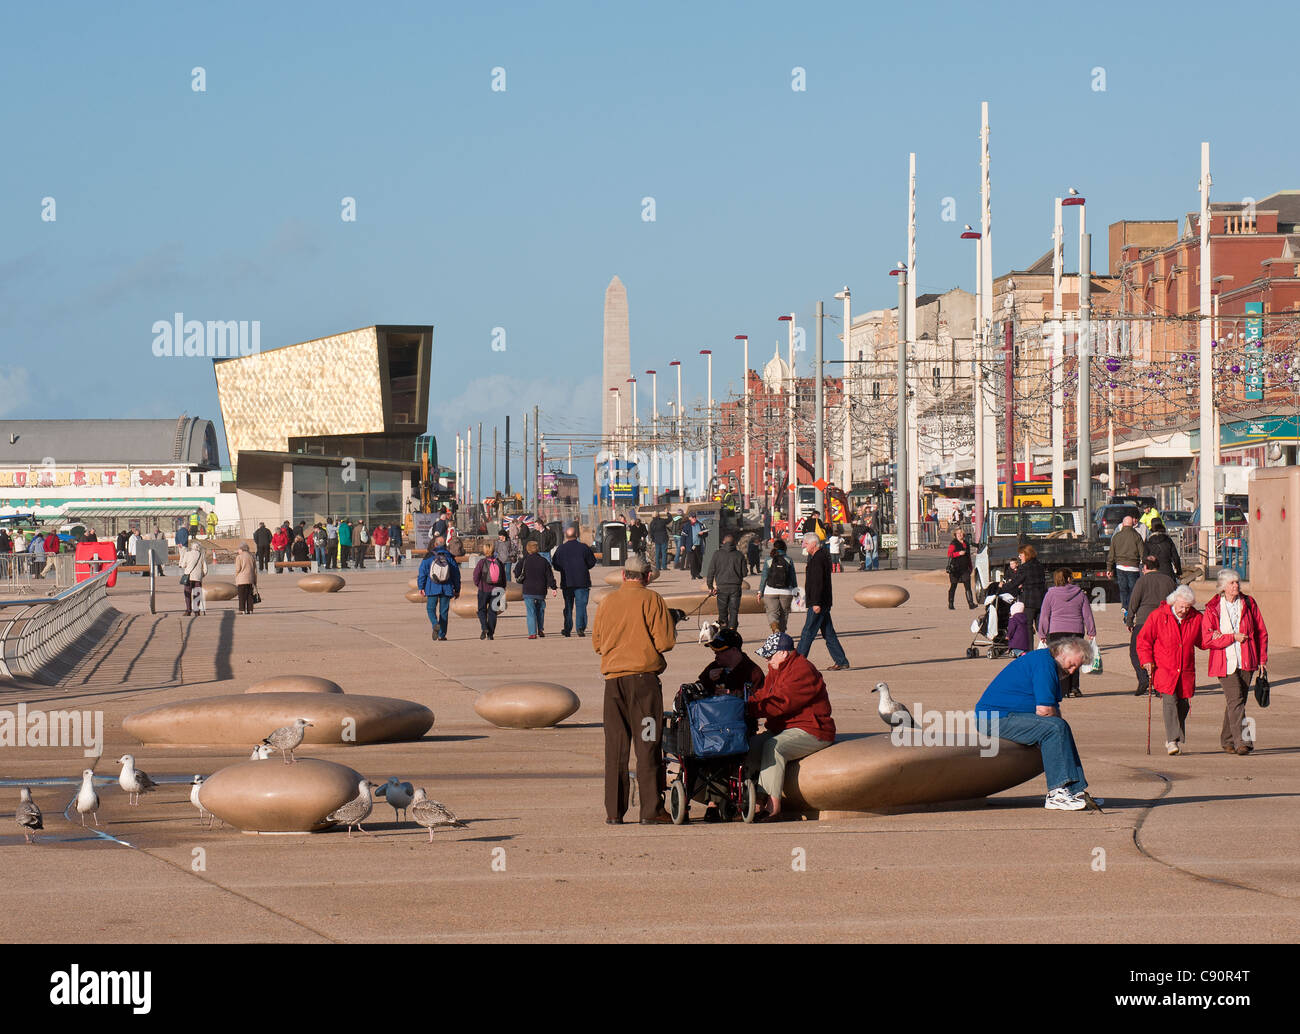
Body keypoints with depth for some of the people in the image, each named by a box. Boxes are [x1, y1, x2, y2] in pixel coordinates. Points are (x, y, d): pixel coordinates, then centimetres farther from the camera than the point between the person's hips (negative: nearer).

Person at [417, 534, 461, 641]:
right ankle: (441, 635, 7)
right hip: (446, 588, 2)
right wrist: (457, 590, 15)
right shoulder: (449, 558, 2)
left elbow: (422, 572, -2)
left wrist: (421, 587, 5)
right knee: (443, 611, 7)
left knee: (431, 608, 9)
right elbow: (456, 575, 7)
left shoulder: (428, 557, -2)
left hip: (432, 588, -2)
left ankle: (435, 624, -20)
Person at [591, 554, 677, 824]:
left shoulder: (607, 602, 8)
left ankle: (614, 810, 7)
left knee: (615, 745, 8)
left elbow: (597, 643, 15)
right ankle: (651, 809, -3)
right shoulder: (652, 600, -5)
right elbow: (665, 641, -8)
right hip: (644, 676, -3)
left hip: (613, 679, 4)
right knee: (647, 744, -1)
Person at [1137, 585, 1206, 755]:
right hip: (1164, 669, -4)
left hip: (1186, 671, 4)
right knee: (1170, 701, -18)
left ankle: (1174, 740, 20)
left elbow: (1202, 642, 18)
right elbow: (1143, 639, 1)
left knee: (1183, 705, 5)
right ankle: (1172, 740, -22)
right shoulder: (1158, 616, -4)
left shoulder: (1196, 618, 5)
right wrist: (1147, 660, -10)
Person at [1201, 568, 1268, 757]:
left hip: (1246, 662, 3)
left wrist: (1262, 657, 6)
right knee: (1235, 700, -16)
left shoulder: (1248, 604, 8)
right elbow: (1206, 640, -6)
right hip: (1225, 662, -3)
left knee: (1236, 701, 8)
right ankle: (1242, 741, -24)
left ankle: (1227, 740, 22)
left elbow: (1262, 632, 14)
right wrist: (1233, 637, -12)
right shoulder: (1213, 609, 0)